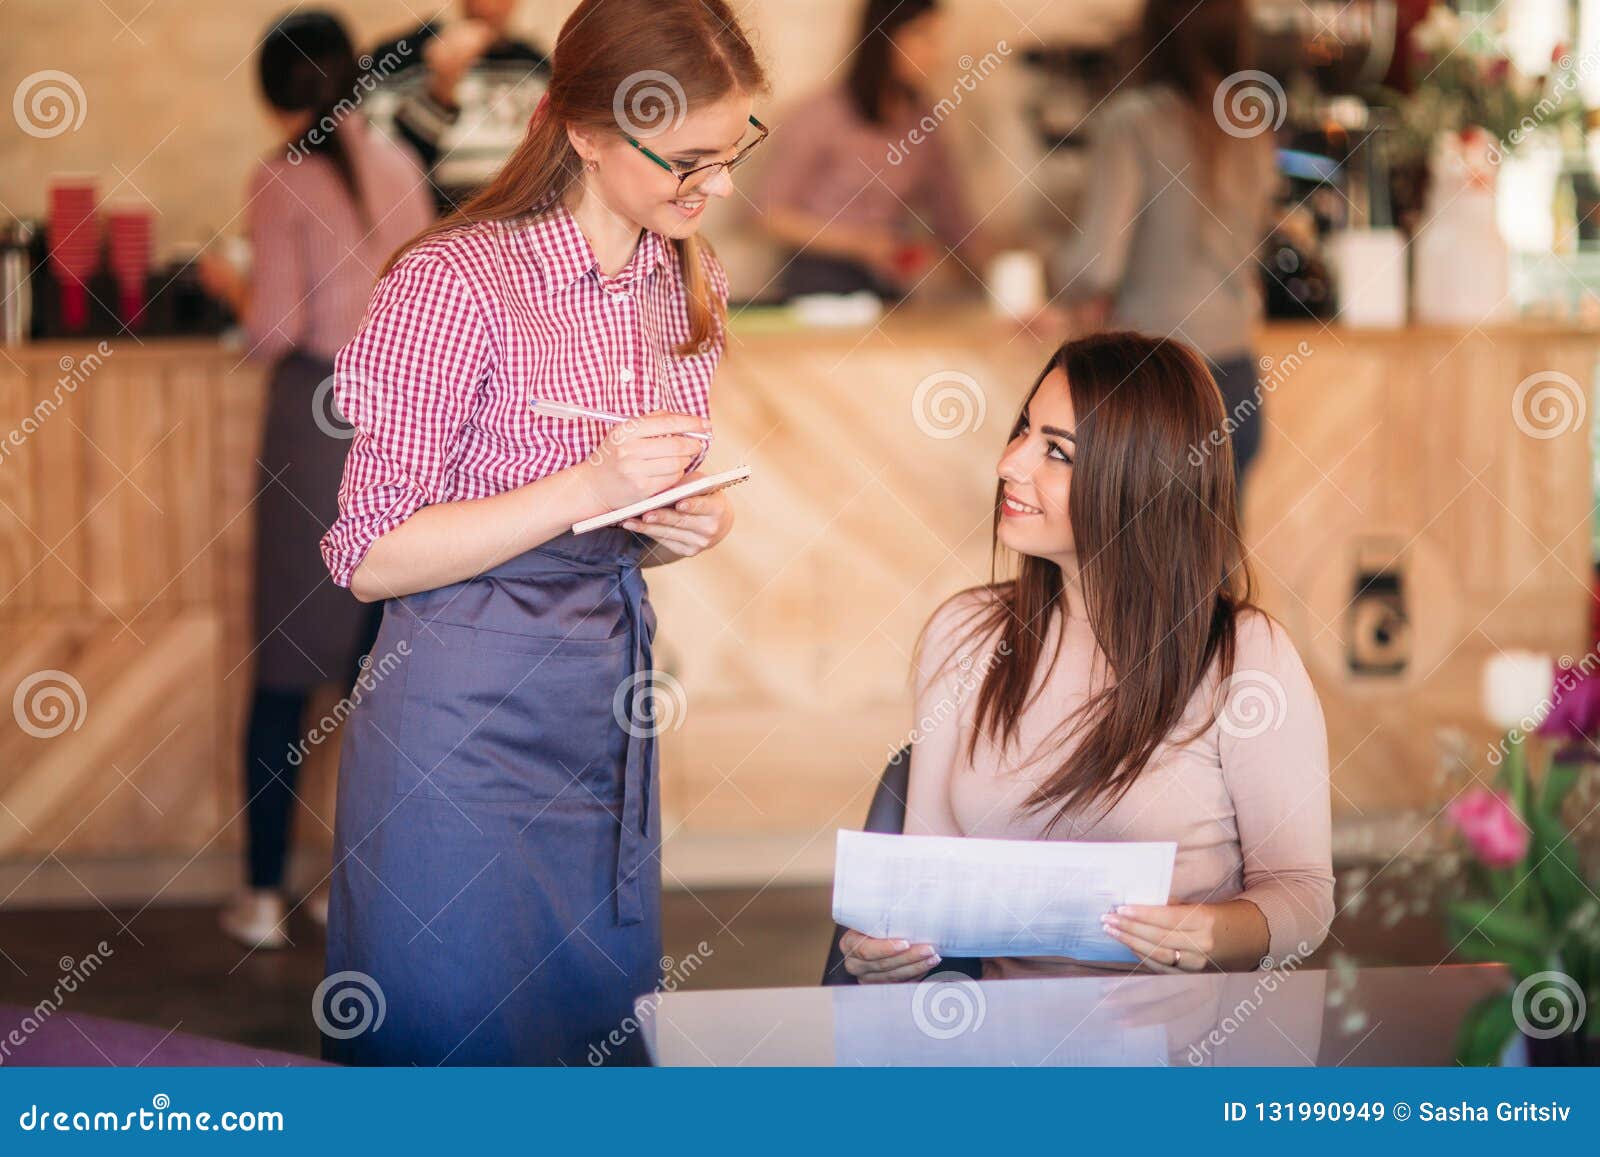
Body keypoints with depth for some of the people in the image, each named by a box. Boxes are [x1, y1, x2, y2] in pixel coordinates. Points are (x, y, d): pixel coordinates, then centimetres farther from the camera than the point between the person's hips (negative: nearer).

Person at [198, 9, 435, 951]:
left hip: (320, 417, -5)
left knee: (287, 662, 3)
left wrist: (229, 282, 7)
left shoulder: (283, 181, -10)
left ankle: (264, 895, 7)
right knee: (382, 656, 11)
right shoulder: (399, 166, 6)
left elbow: (276, 330, -12)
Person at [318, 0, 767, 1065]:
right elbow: (371, 557, -14)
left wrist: (686, 530, -1)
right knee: (458, 1054, 0)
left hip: (613, 717, 7)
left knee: (607, 1036, 11)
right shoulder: (452, 283, -14)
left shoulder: (693, 287, 9)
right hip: (465, 726, -7)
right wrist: (587, 490, -22)